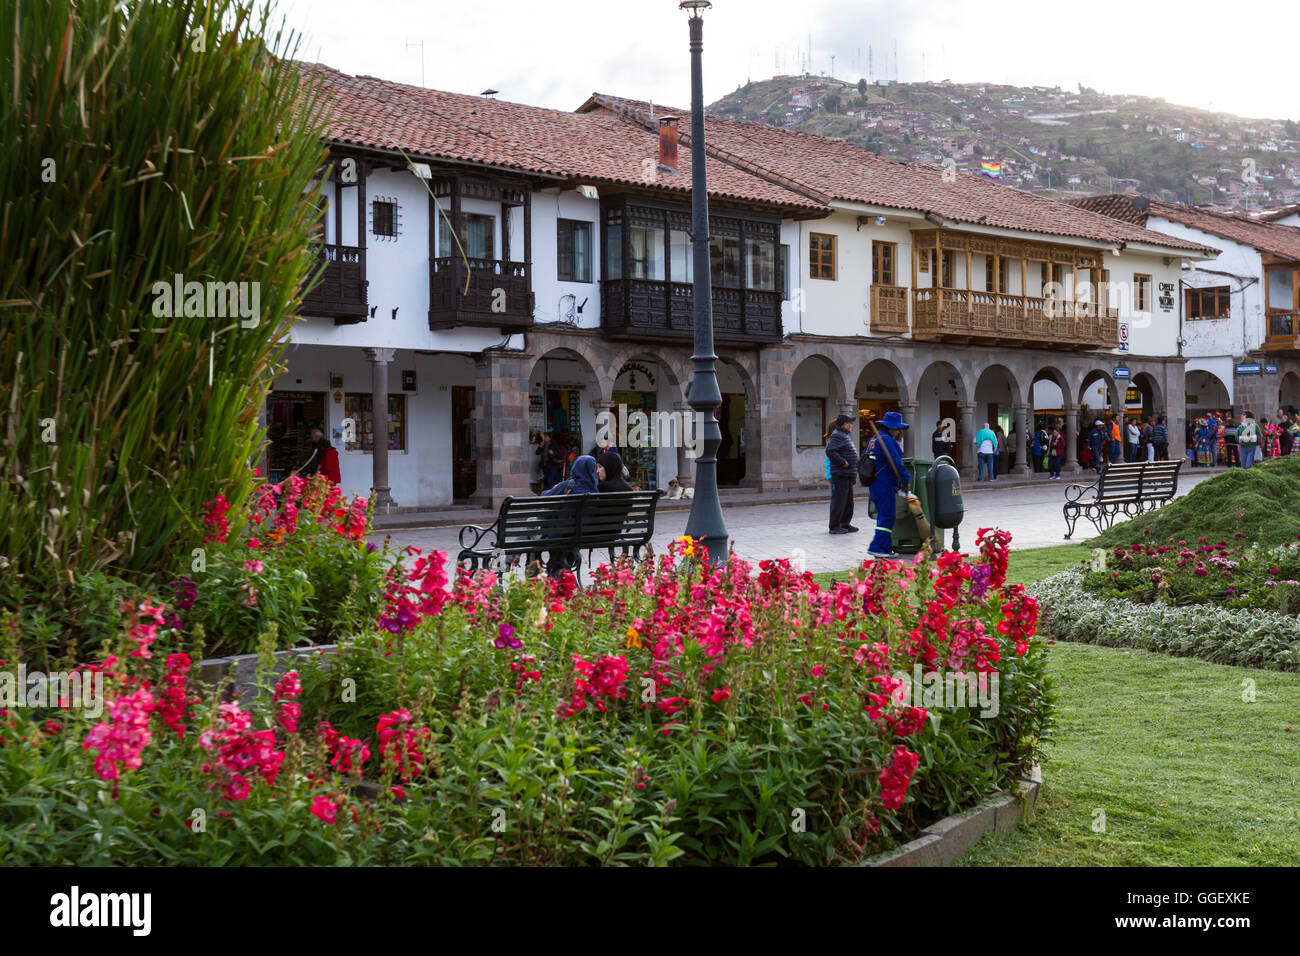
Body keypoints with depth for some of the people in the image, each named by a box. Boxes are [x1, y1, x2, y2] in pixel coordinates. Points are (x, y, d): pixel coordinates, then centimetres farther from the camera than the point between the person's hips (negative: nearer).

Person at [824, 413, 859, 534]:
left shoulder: (845, 435, 19)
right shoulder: (837, 435, -13)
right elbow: (830, 451, -25)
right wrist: (842, 462, -22)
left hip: (848, 475, 11)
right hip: (840, 474, -11)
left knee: (848, 501, 15)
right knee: (839, 500, -9)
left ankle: (845, 523, 24)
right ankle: (835, 526, -5)